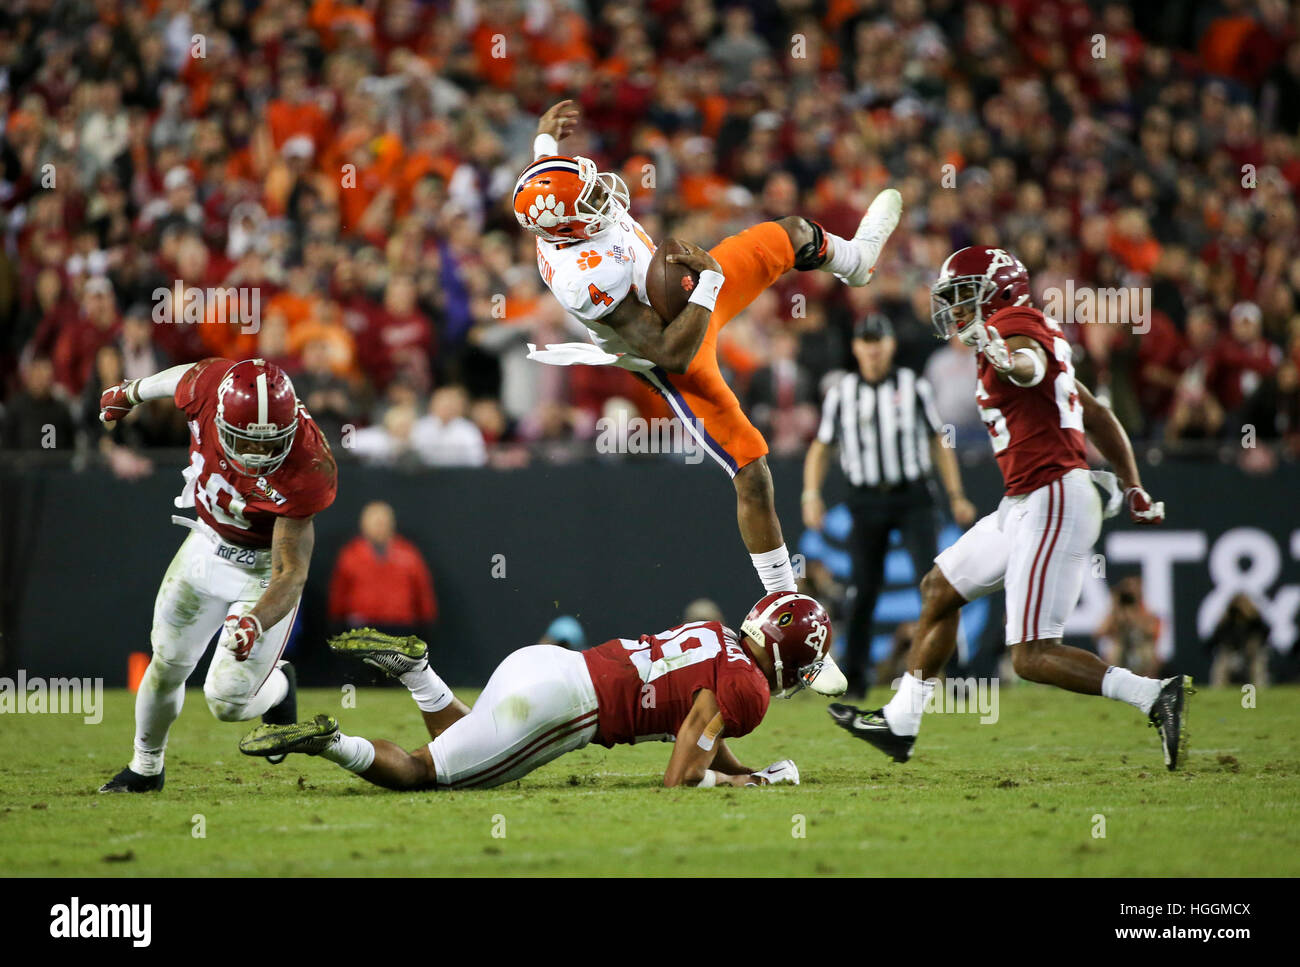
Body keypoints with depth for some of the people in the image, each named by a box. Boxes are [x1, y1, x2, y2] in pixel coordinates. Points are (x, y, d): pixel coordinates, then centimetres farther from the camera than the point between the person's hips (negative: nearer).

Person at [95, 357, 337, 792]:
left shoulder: (307, 472, -36)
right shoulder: (206, 386, -27)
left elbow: (290, 573, -31)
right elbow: (177, 377, 1)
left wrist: (256, 622, -49)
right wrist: (131, 392, 21)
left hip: (266, 564, -4)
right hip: (207, 544, 4)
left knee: (227, 701, -8)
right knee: (168, 664, 10)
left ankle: (277, 687, 28)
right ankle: (146, 766, 35)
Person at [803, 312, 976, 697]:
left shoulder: (915, 387, 5)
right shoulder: (841, 393, 7)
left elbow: (938, 442, 10)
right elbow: (821, 448, 13)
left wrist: (956, 497, 6)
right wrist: (811, 495, -1)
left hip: (913, 498, -1)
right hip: (867, 500, 1)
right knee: (865, 588, 0)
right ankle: (854, 677, 11)